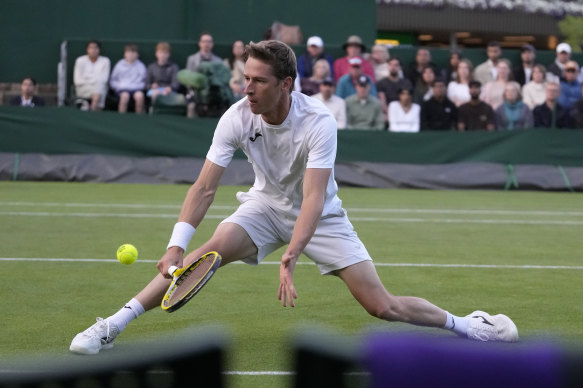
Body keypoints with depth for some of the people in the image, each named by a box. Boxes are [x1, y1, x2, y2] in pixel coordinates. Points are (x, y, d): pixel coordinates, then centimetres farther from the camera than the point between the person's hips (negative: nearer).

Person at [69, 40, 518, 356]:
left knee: (382, 306, -11)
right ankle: (112, 326, -22)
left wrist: (290, 258, -49)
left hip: (321, 216, -2)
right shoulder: (237, 118, -20)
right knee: (214, 249, -26)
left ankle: (465, 325, 12)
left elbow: (313, 198, -37)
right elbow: (205, 187, -20)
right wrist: (177, 244, -33)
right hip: (266, 205, 2)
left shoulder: (319, 121, -30)